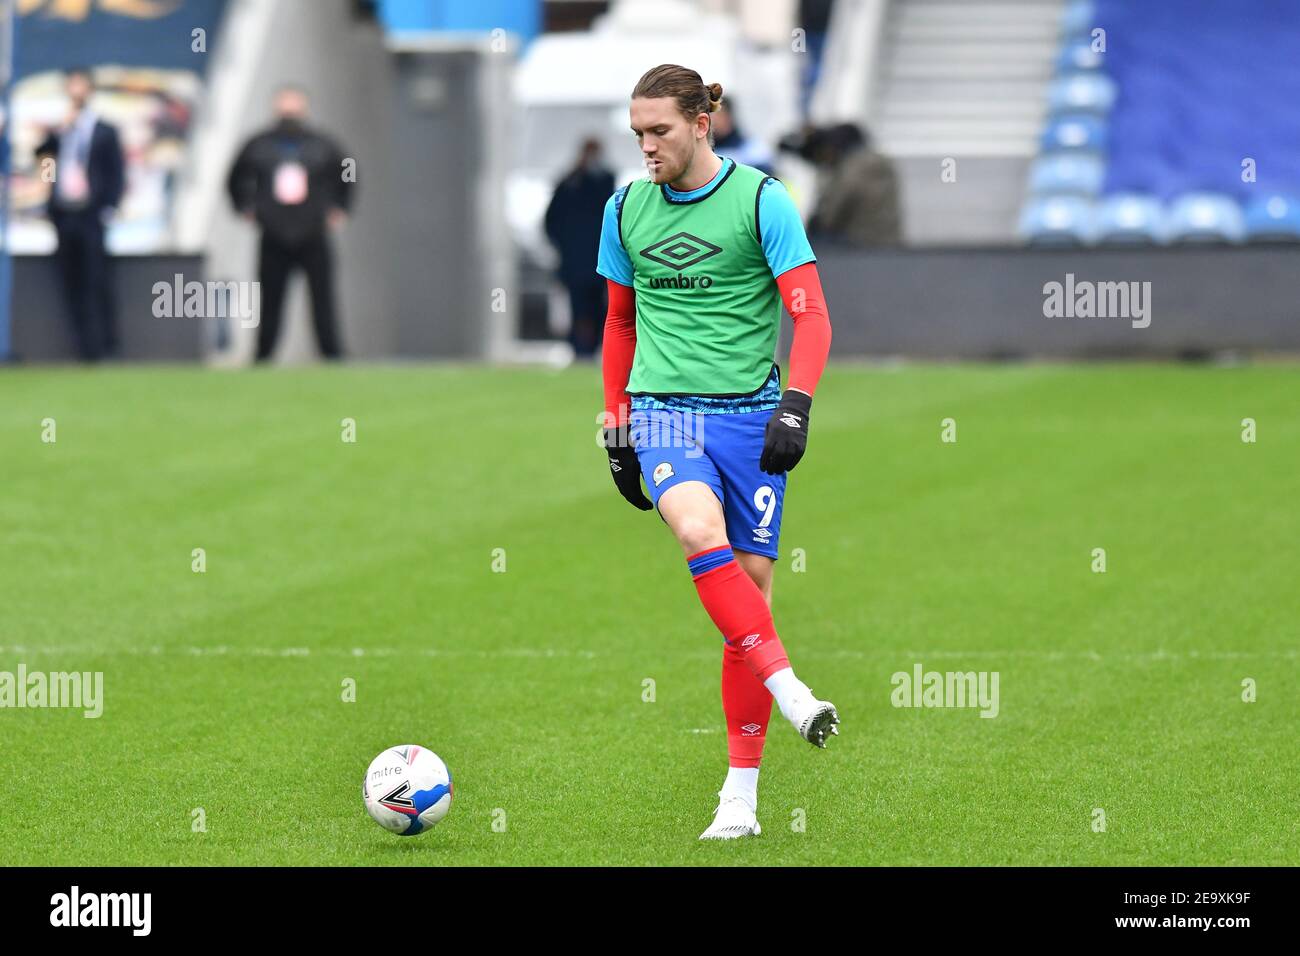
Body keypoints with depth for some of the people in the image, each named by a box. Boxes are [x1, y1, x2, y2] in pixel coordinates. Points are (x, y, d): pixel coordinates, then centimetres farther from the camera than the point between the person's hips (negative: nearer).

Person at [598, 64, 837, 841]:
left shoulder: (762, 201, -3)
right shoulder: (626, 210, 9)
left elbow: (811, 316, -4)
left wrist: (795, 406, -17)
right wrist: (617, 426, 18)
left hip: (749, 411, -1)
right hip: (663, 407, 1)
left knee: (750, 586, -1)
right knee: (700, 530, -30)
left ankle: (741, 795, 6)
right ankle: (789, 690, -32)